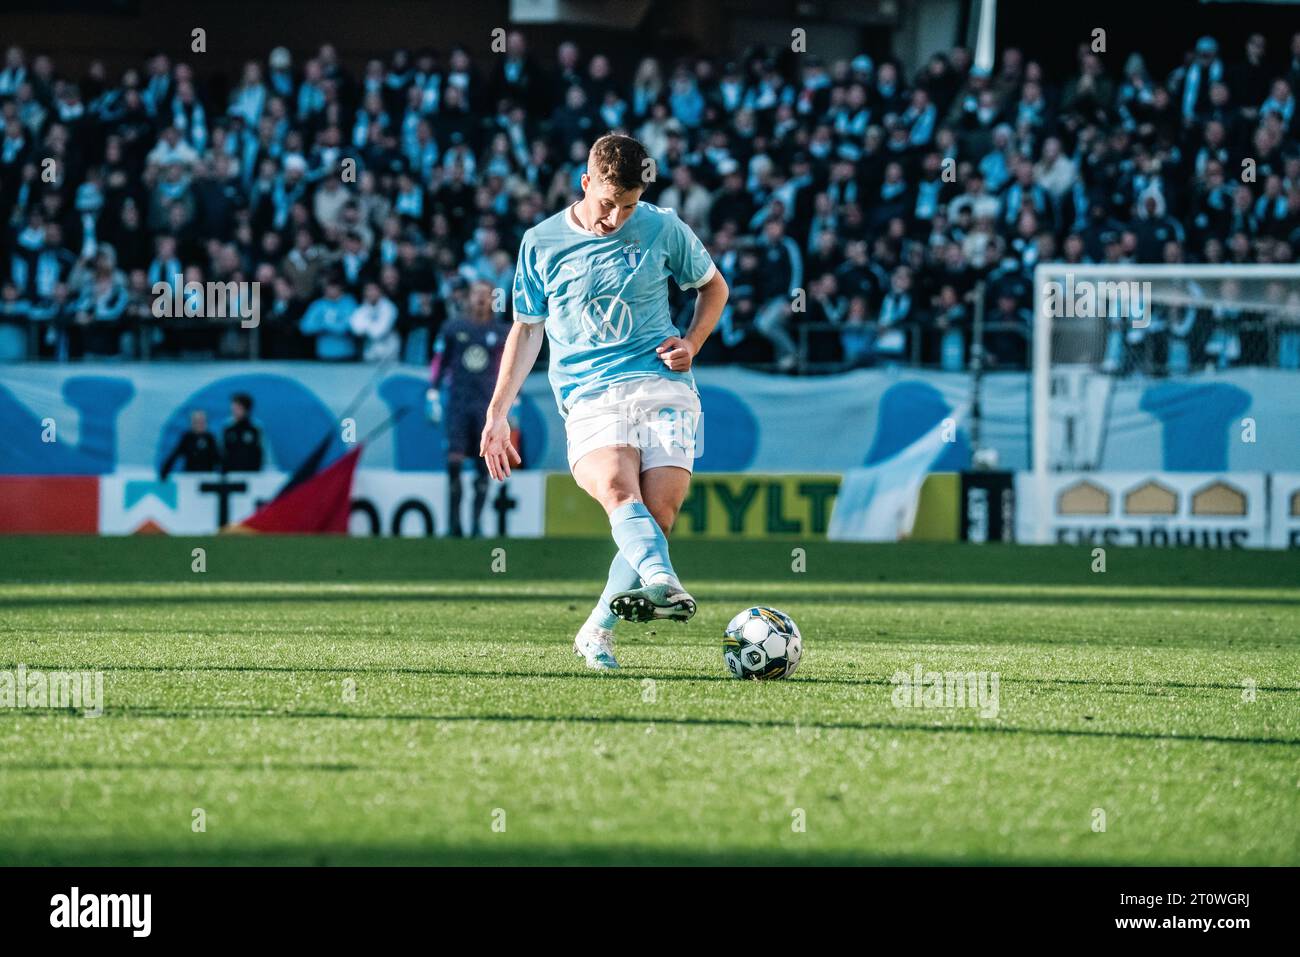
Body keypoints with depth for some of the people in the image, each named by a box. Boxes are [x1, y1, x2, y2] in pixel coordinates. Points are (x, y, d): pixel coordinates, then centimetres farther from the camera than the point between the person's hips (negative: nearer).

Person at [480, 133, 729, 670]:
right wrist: (498, 413, 12)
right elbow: (526, 329, 17)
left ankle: (598, 629, -2)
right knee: (617, 487, -31)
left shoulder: (663, 230, 8)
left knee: (660, 513, -16)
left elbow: (713, 288, 23)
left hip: (663, 385, 1)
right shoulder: (542, 243, 8)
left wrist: (691, 343, 4)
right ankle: (663, 583, -57)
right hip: (590, 396, -1)